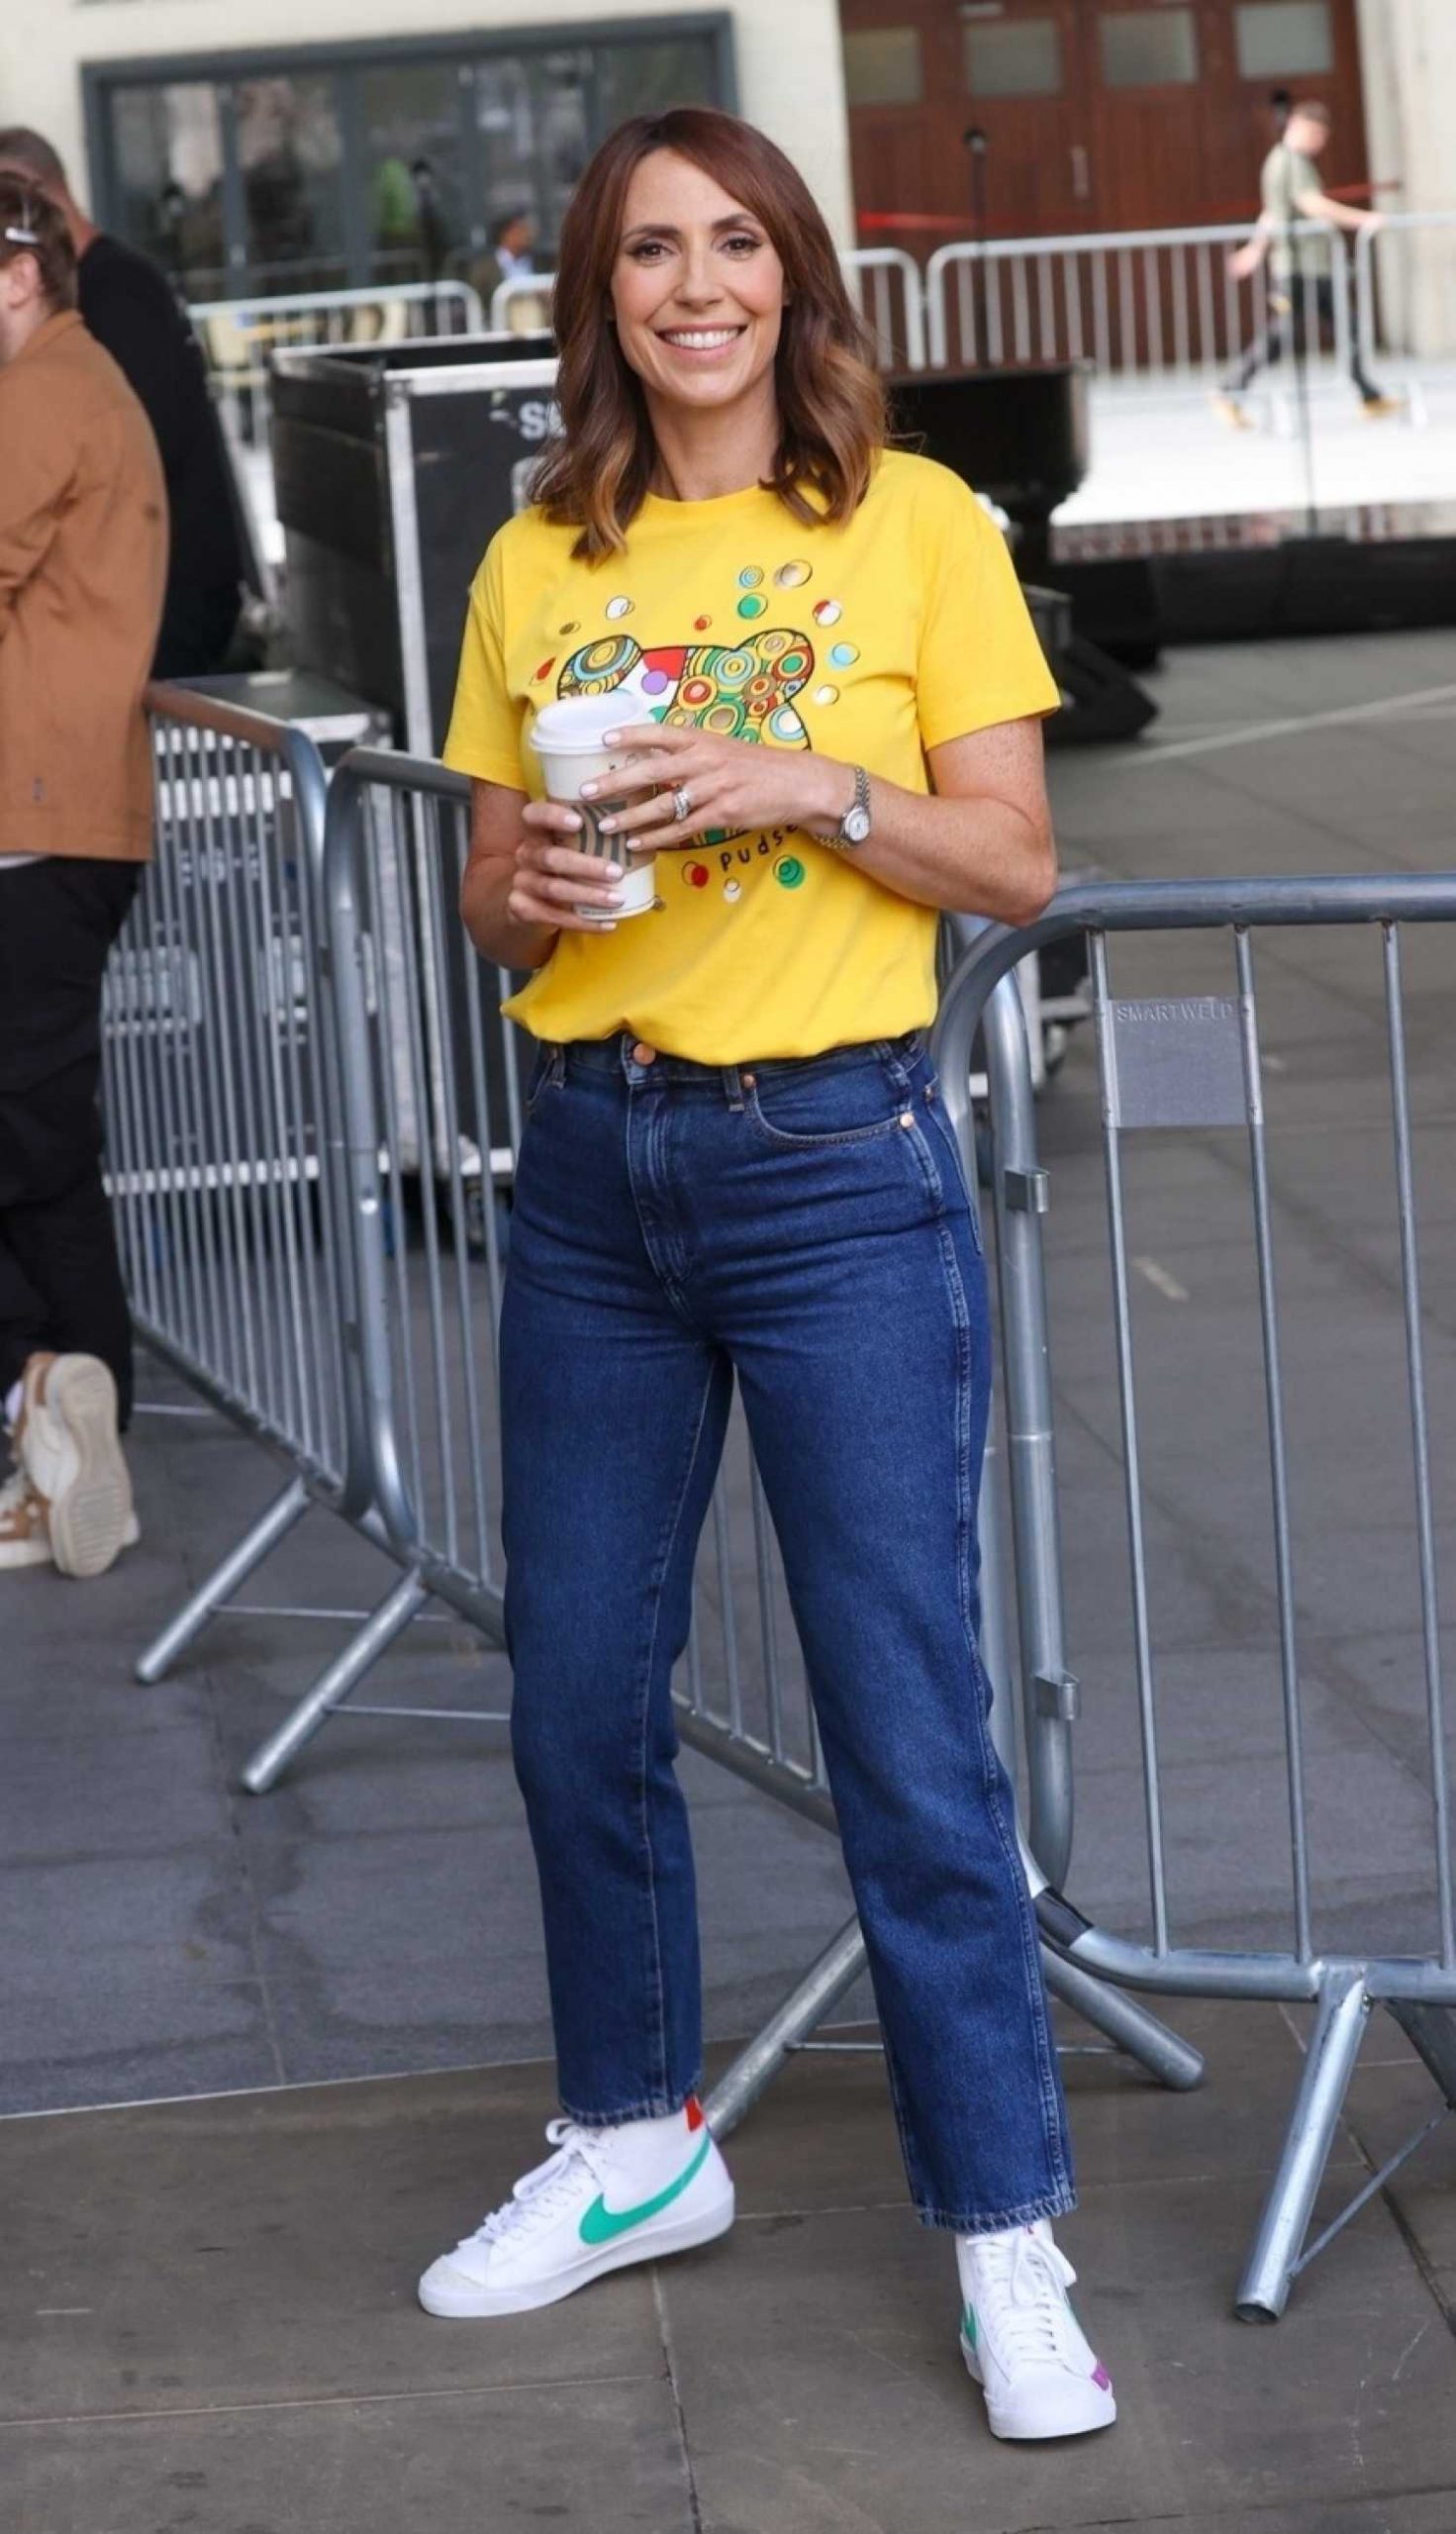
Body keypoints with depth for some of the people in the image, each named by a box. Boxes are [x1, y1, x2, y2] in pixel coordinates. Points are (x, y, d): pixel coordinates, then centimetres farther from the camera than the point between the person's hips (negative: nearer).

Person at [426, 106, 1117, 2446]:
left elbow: (1019, 864, -2)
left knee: (908, 1728, -3)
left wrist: (812, 787, -17)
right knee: (579, 1698, 12)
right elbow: (493, 897, 14)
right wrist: (524, 883, -9)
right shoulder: (537, 565, 9)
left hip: (835, 1167, -4)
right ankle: (634, 2145, 31)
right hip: (591, 1175, 5)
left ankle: (1007, 2245, 6)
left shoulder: (915, 524, -2)